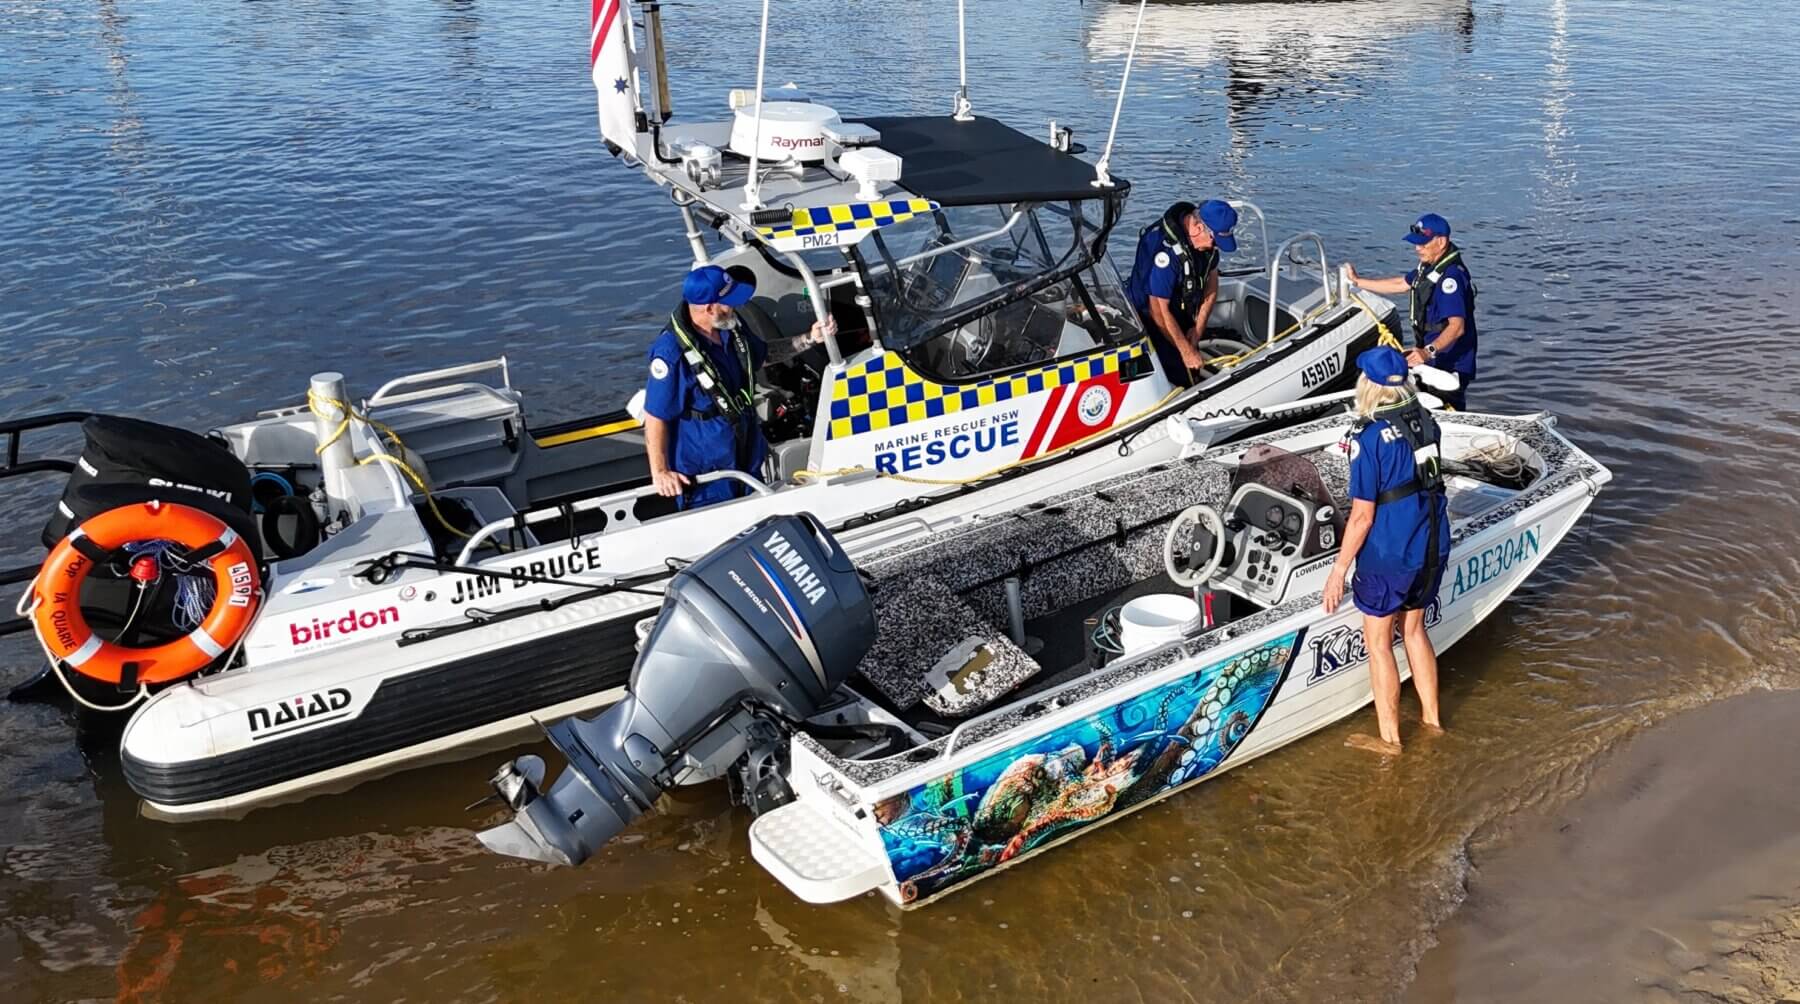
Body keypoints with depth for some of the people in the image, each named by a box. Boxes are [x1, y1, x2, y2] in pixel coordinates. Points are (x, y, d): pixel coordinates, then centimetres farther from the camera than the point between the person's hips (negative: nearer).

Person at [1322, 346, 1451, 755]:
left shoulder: (1369, 438, -21)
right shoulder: (1425, 422, -1)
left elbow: (1363, 515, -19)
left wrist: (1339, 570, -10)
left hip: (1388, 554, -7)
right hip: (1433, 548, 7)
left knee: (1378, 642, 9)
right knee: (1413, 629, 24)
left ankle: (1389, 739, 18)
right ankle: (1432, 720, 35)